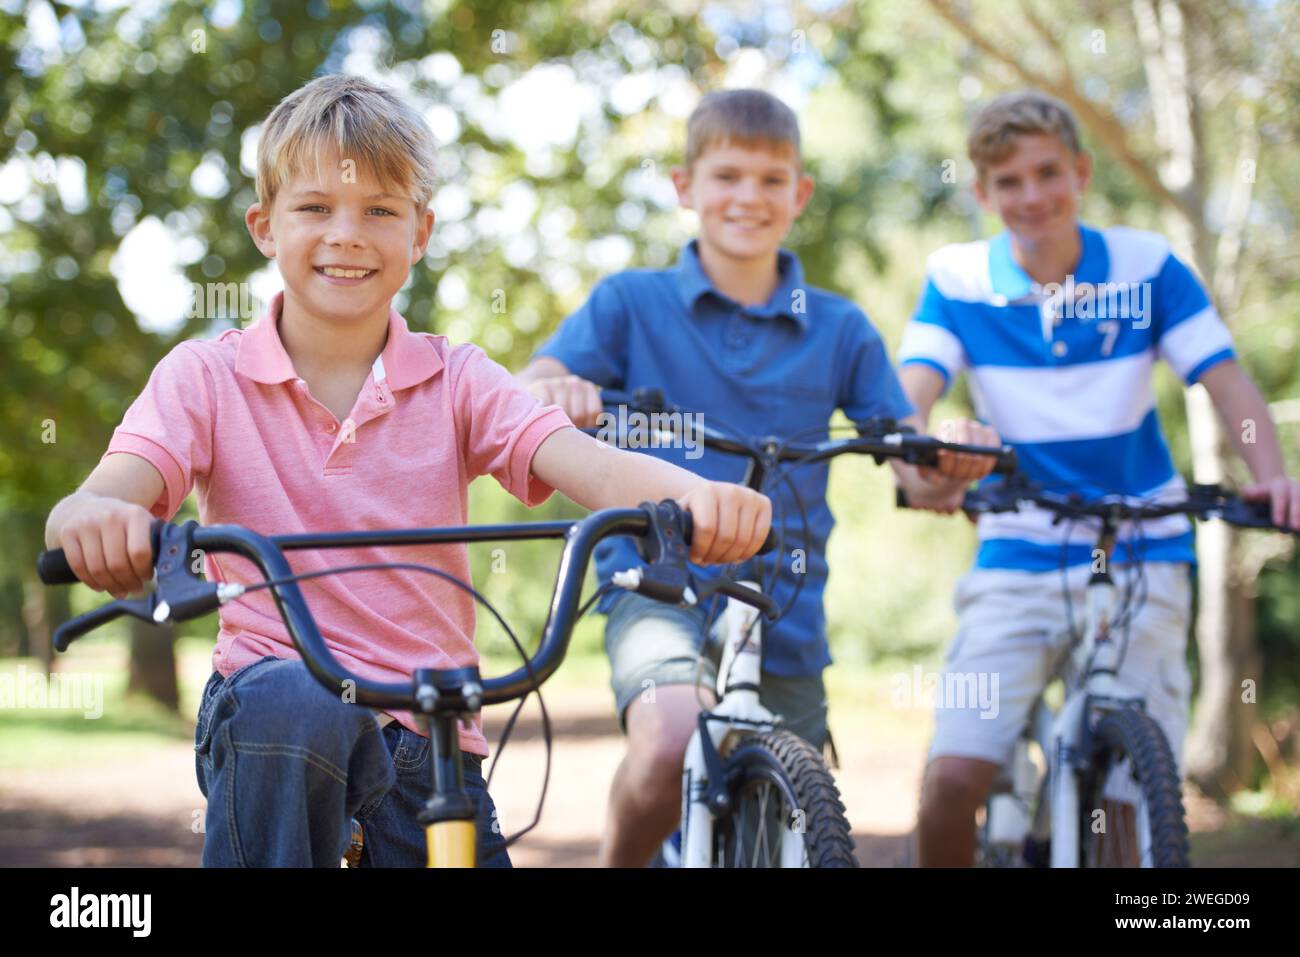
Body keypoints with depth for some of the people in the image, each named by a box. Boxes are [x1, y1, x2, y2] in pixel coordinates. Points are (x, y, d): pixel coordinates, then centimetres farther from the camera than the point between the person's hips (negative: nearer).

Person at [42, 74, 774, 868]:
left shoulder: (456, 381, 4)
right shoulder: (206, 377, 1)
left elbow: (590, 466, -12)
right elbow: (109, 495, -15)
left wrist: (697, 496, -35)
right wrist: (94, 519, -41)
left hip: (430, 743, 3)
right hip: (268, 713, -2)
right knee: (293, 702, -34)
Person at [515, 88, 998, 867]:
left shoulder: (840, 329, 6)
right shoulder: (631, 302, 2)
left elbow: (920, 475, 2)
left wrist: (954, 462, -21)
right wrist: (552, 392, -35)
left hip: (784, 613, 3)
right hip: (658, 588, -3)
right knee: (672, 744, -32)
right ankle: (618, 863, -3)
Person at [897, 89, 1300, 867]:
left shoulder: (1147, 267, -1)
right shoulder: (957, 280, -1)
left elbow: (1227, 381, -7)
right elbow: (910, 392, -14)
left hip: (1143, 558, 0)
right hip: (1017, 560, 0)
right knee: (953, 780, -14)